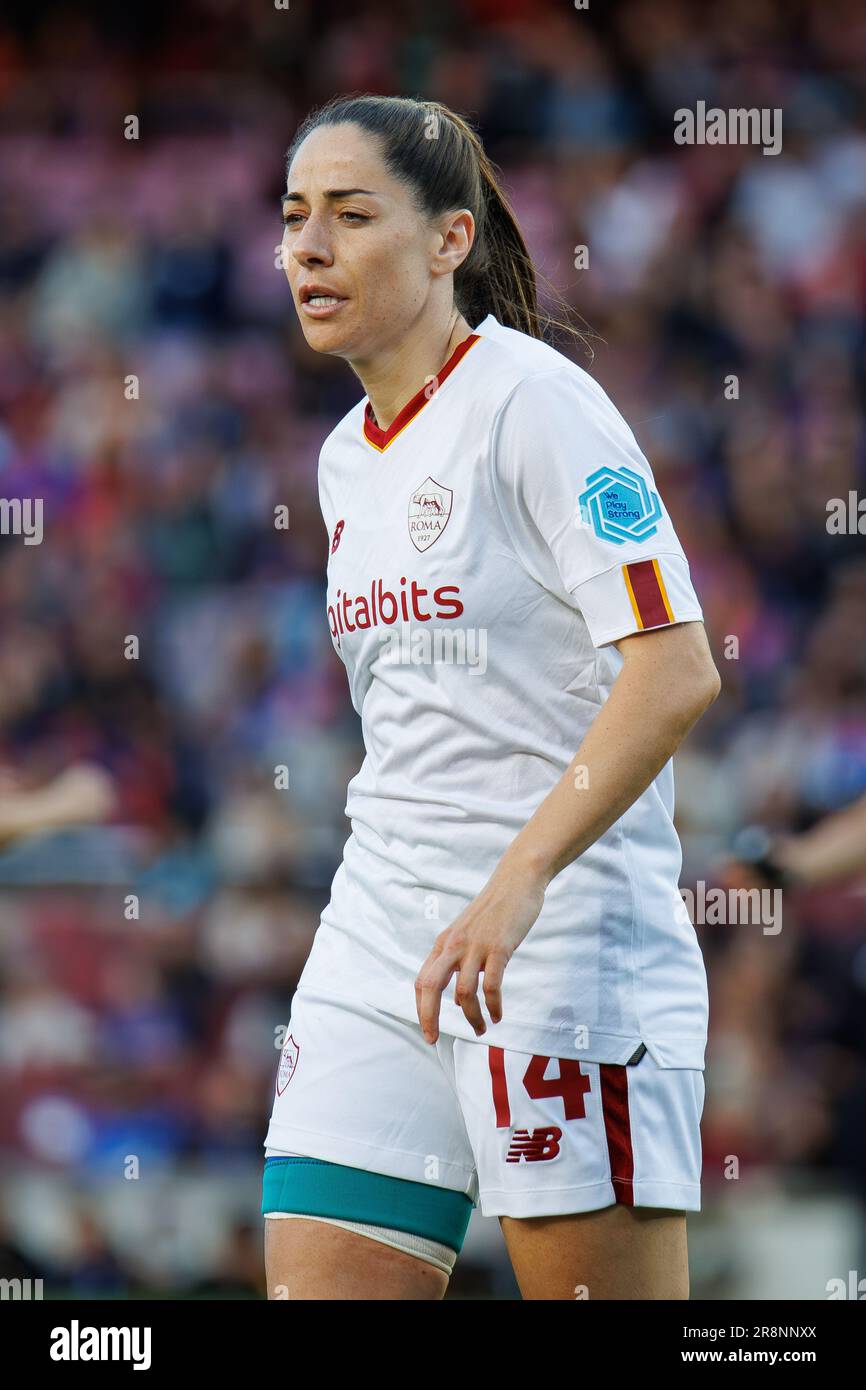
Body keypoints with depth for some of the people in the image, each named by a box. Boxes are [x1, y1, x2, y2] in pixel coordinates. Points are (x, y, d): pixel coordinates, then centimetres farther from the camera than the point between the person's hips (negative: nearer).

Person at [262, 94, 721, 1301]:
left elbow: (678, 670, -19)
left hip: (566, 941, -7)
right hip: (377, 946, 8)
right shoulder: (347, 457, 15)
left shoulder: (531, 402, -10)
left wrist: (517, 885, -26)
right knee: (312, 1288, -1)